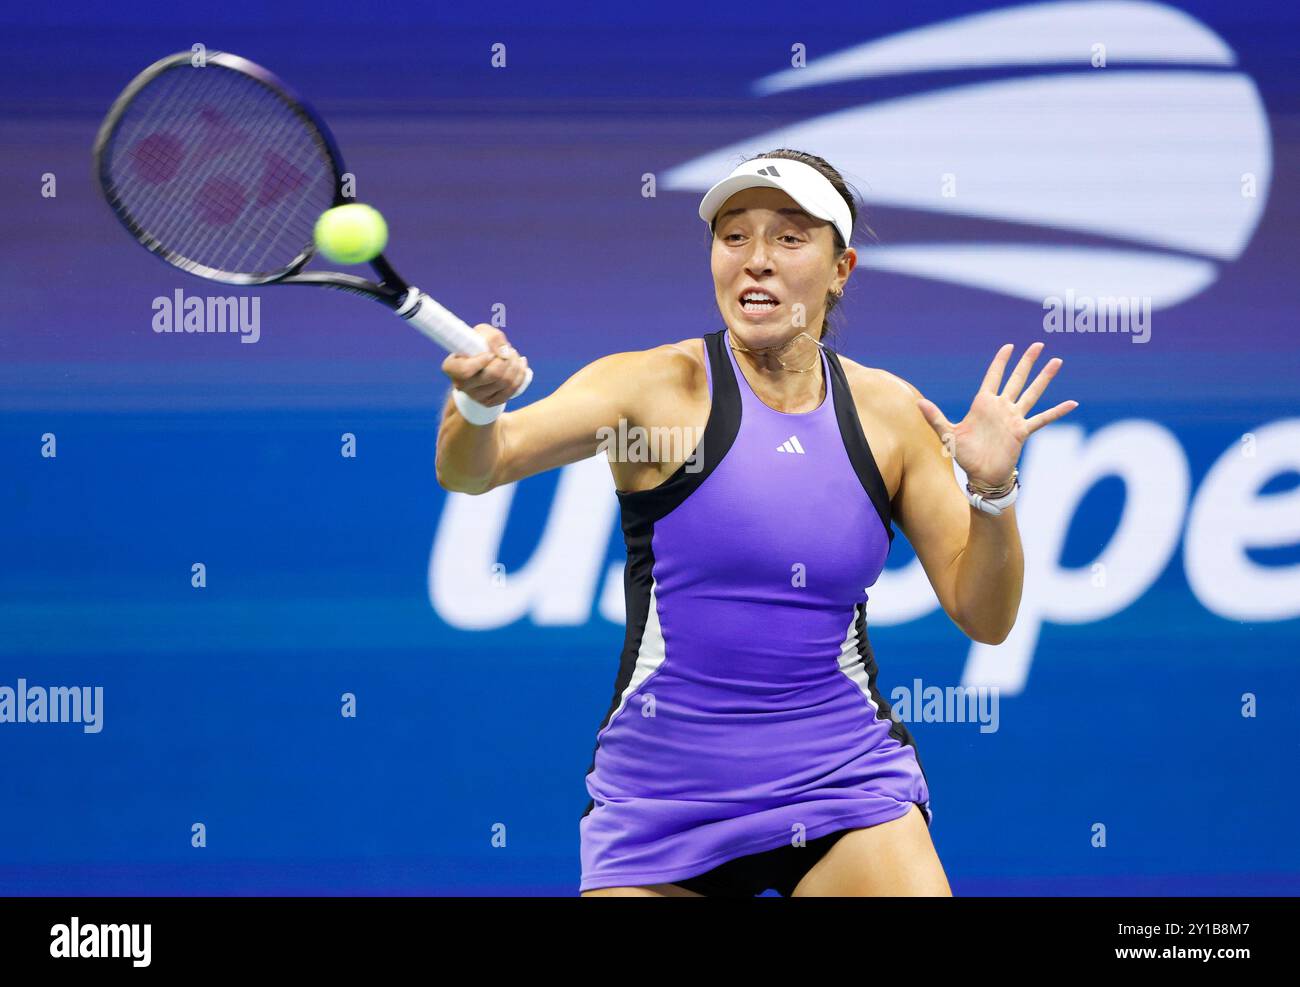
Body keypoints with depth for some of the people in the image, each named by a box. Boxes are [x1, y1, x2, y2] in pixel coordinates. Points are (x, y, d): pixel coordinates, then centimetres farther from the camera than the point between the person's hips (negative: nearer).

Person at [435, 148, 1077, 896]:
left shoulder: (889, 413, 3)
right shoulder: (657, 386, -6)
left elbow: (984, 618, 5)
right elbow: (470, 469, -21)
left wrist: (992, 490, -12)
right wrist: (479, 402, -43)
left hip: (843, 774, 1)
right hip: (662, 786, -1)